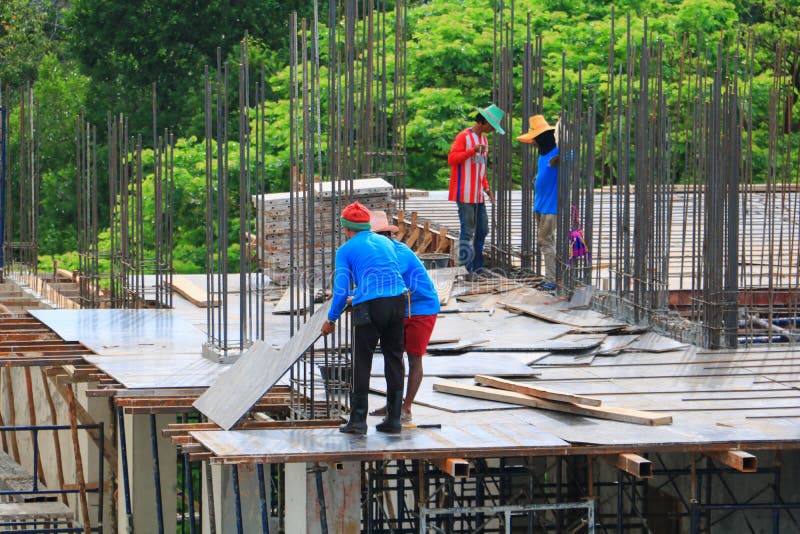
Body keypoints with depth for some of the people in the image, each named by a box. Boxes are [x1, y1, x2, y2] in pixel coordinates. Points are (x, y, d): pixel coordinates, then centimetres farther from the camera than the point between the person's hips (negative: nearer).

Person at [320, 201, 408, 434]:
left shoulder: (346, 250, 6)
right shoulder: (386, 242, 21)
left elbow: (341, 290, 0)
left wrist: (331, 319, 13)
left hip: (369, 307, -4)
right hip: (397, 301, 4)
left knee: (361, 363, 4)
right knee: (394, 359, 12)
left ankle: (358, 420, 3)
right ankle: (394, 419, 13)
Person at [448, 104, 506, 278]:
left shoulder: (483, 139, 18)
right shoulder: (463, 137, -8)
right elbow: (451, 159, -18)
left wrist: (486, 188, 16)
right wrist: (473, 151, -26)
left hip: (478, 195, 8)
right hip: (465, 194, -8)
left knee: (482, 230, 9)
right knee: (467, 230, -7)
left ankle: (477, 267, 16)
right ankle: (468, 268, -3)